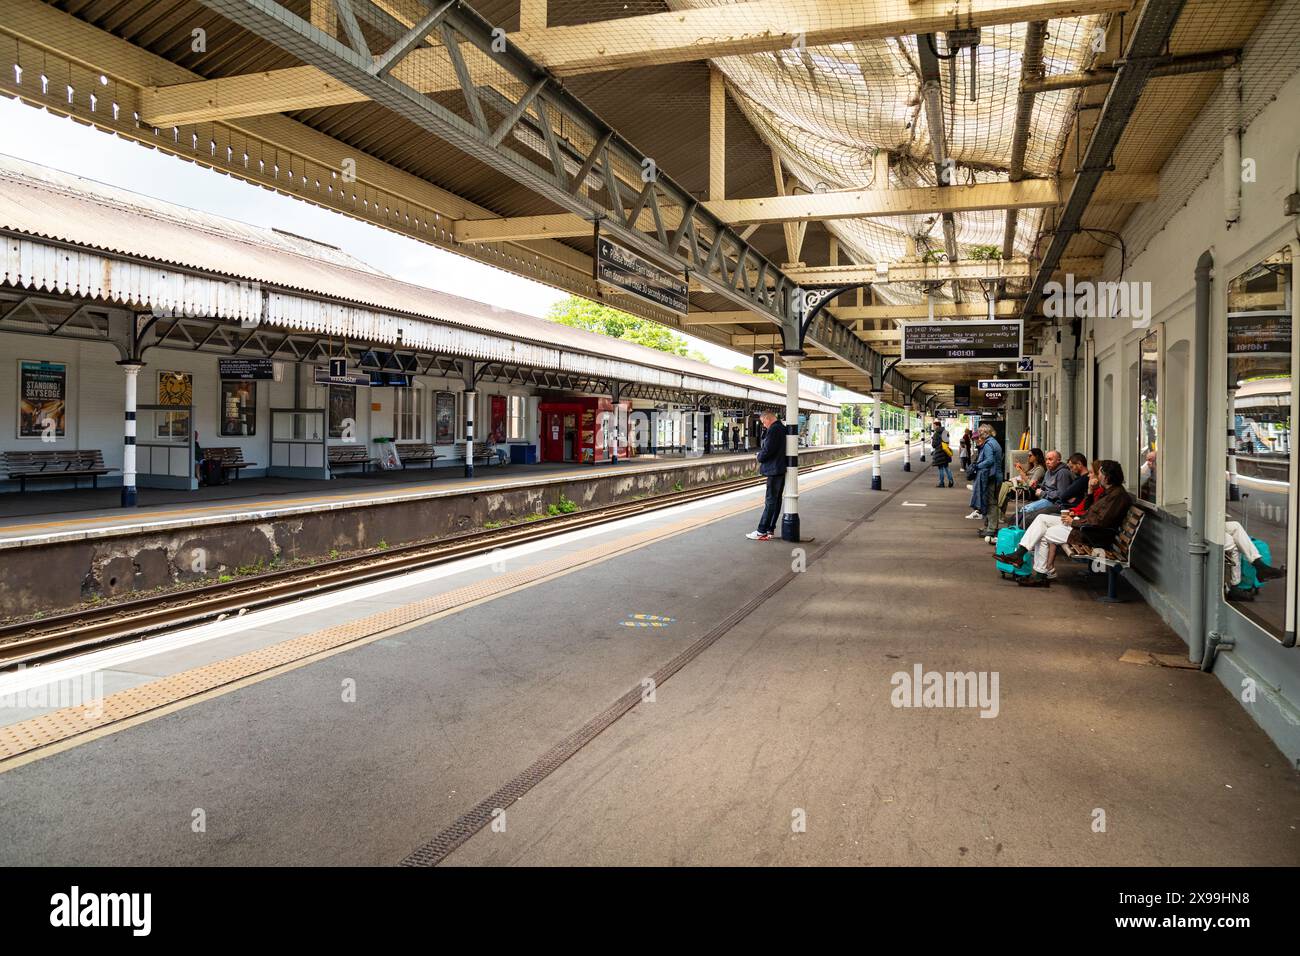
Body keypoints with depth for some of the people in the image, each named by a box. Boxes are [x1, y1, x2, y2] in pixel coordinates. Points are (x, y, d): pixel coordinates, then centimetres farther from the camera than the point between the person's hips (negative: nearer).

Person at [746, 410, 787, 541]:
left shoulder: (774, 429, -17)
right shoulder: (782, 428, 15)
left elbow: (767, 450, -21)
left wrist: (759, 457, -4)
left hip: (774, 470, -10)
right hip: (781, 469, 10)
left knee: (770, 501, -8)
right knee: (777, 500, 11)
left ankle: (762, 532, -5)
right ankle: (770, 529, 17)